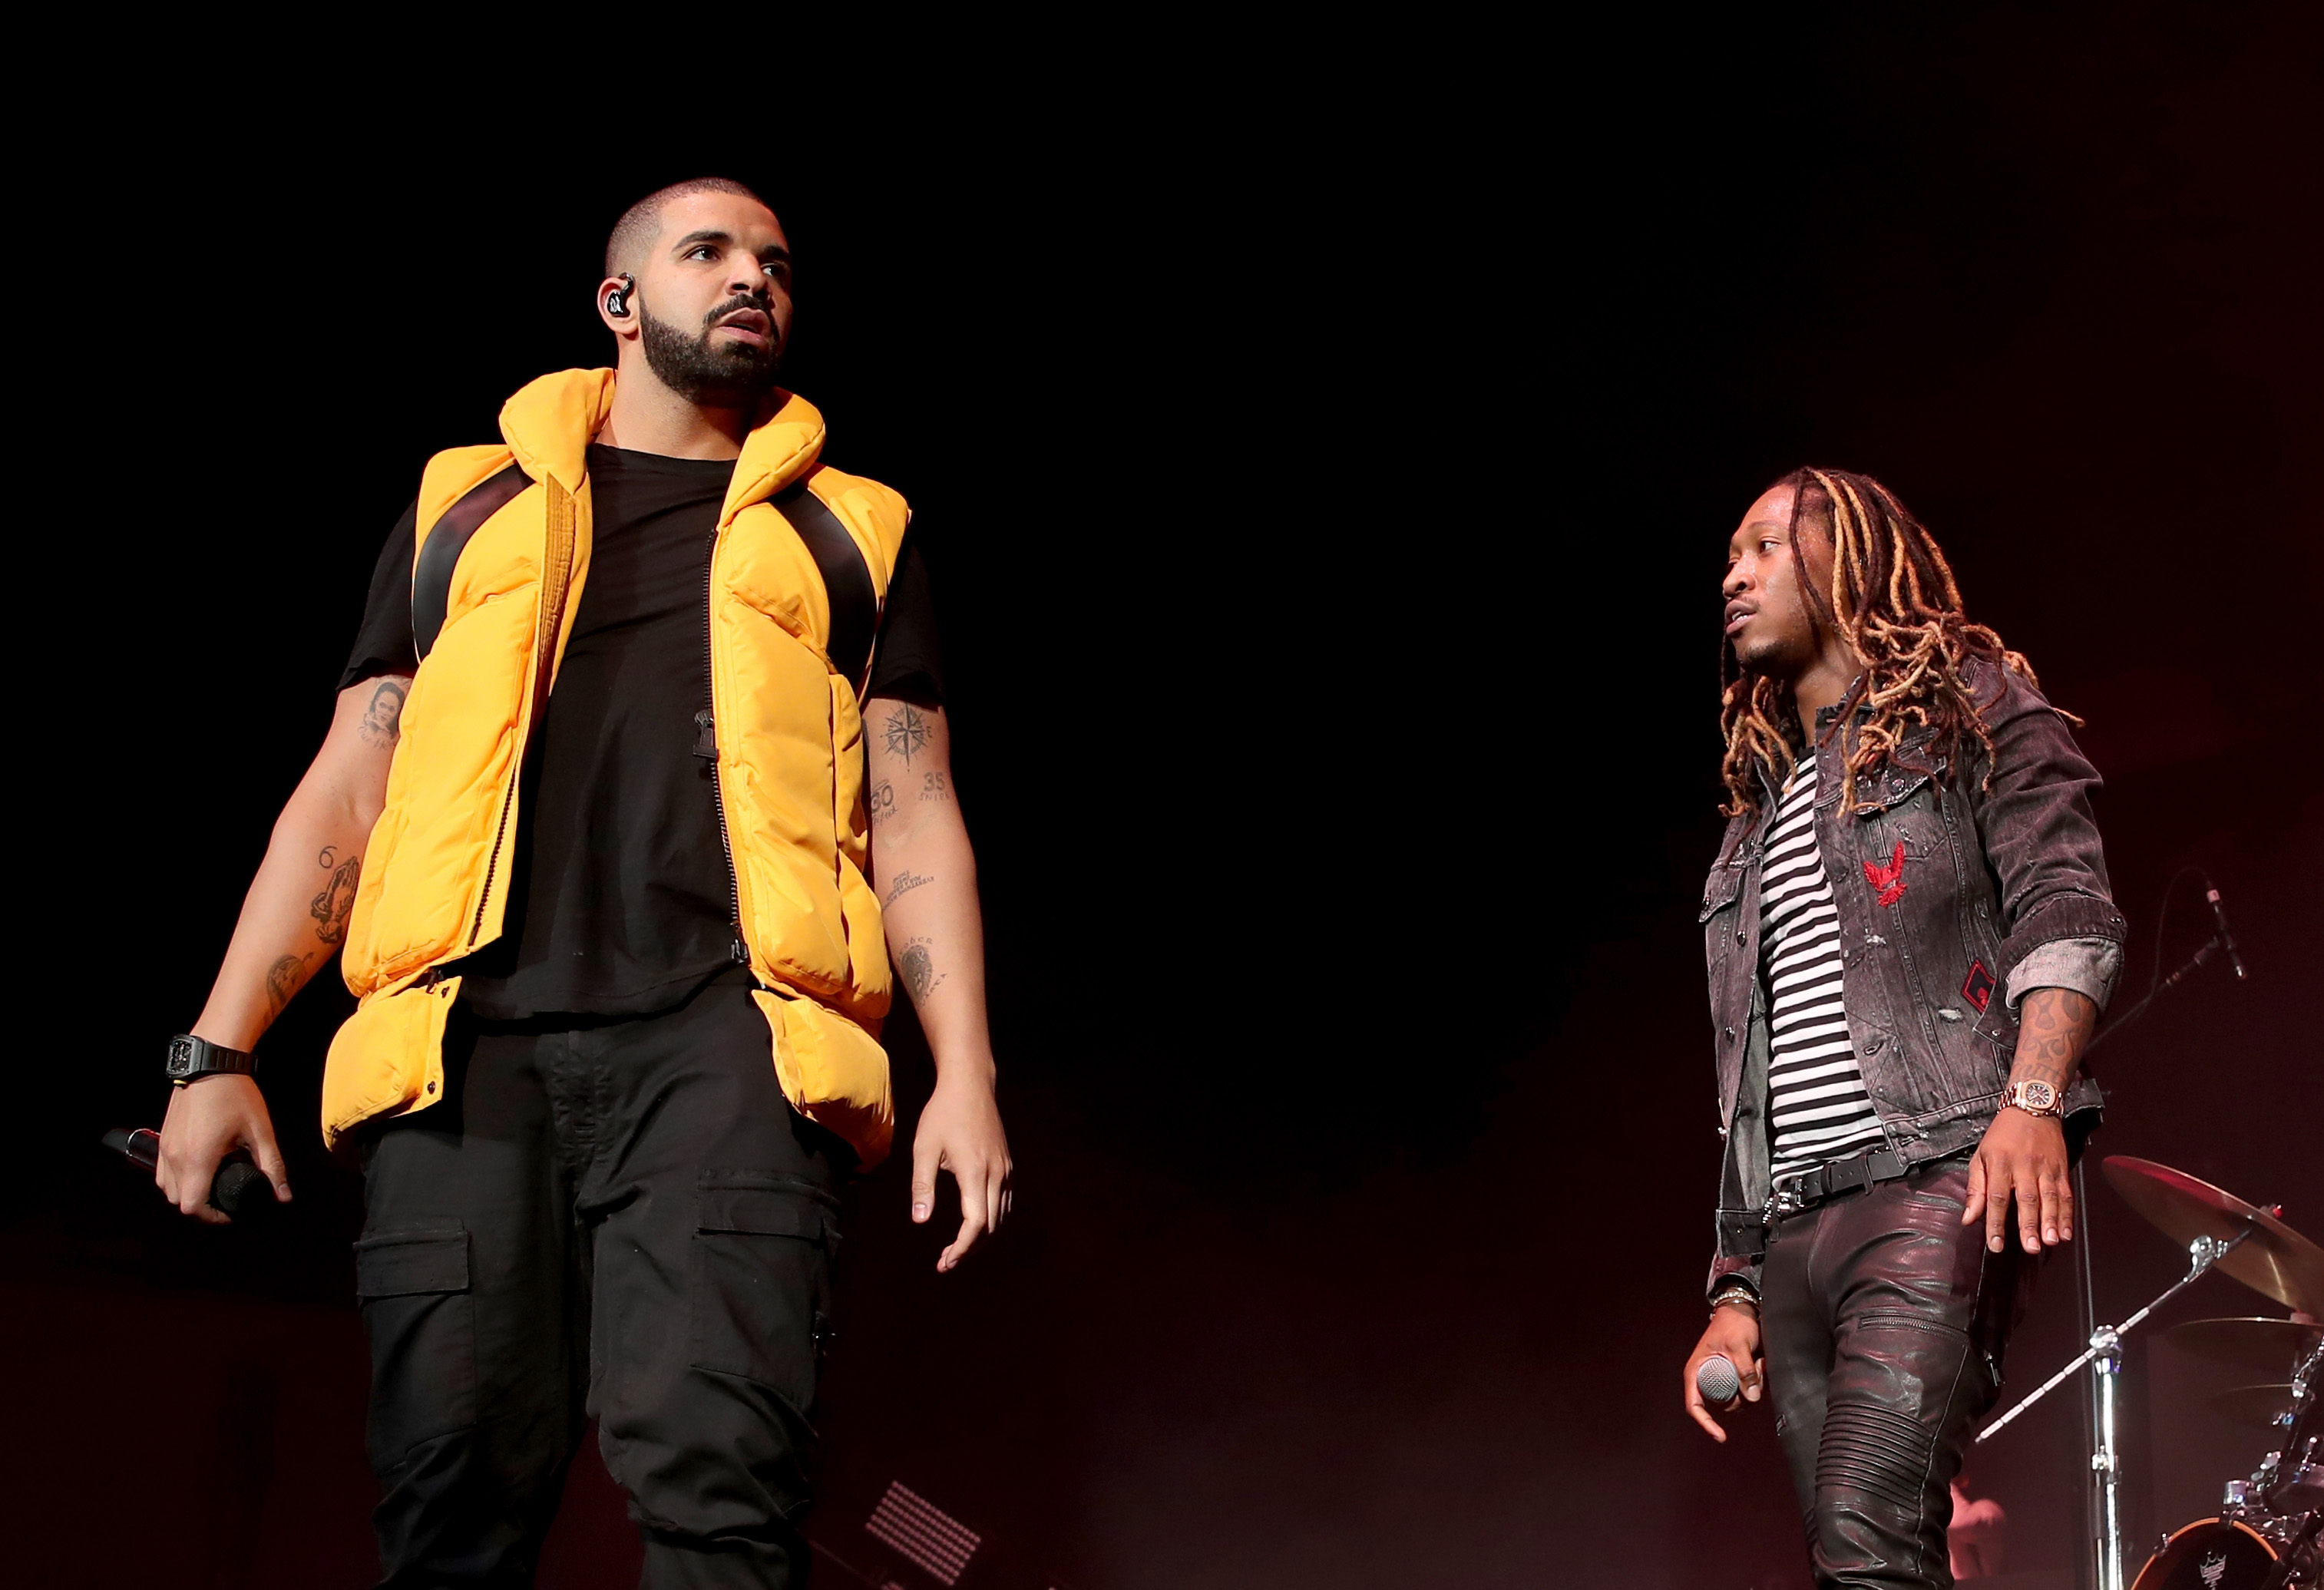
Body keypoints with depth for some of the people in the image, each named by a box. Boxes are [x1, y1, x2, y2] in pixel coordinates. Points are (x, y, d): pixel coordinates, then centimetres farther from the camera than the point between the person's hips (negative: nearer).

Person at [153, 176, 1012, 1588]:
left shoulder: (852, 532, 22)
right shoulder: (465, 508, 25)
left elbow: (916, 819, 14)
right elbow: (347, 794, 19)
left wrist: (965, 1076, 0)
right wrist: (220, 1049, 8)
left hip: (723, 1036, -1)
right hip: (469, 1036, 2)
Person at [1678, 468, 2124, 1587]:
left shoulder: (1969, 708, 11)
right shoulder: (1759, 814, 28)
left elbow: (2066, 908, -5)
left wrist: (2033, 1100, -21)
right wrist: (1734, 1287, 17)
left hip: (1937, 1178, -6)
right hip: (1792, 1227, 7)